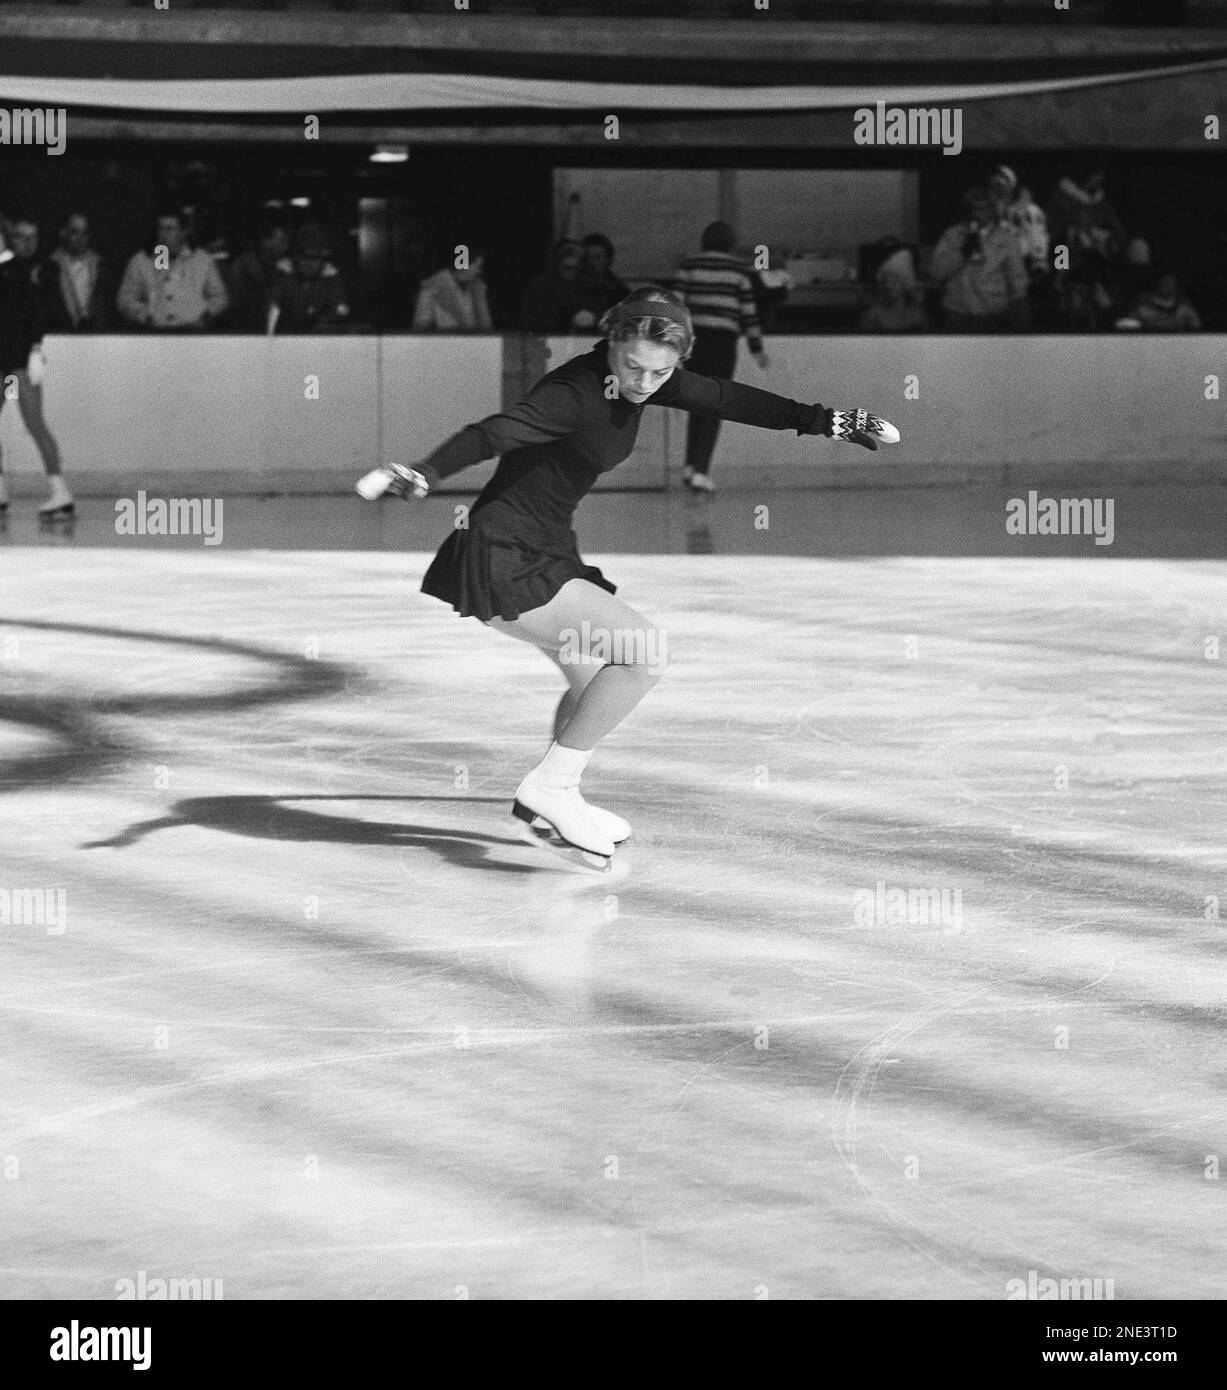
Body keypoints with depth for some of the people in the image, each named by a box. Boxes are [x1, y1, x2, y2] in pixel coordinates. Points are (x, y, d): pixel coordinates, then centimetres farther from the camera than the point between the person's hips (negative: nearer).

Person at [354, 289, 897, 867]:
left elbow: (727, 400, 10)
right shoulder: (574, 394, -24)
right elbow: (493, 433, -38)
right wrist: (424, 474, -55)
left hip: (547, 549, 10)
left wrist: (826, 421, 12)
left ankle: (548, 799, 41)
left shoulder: (645, 380, 1)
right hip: (504, 558, -10)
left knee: (597, 677, 24)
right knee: (641, 650, -17)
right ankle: (552, 786, -9)